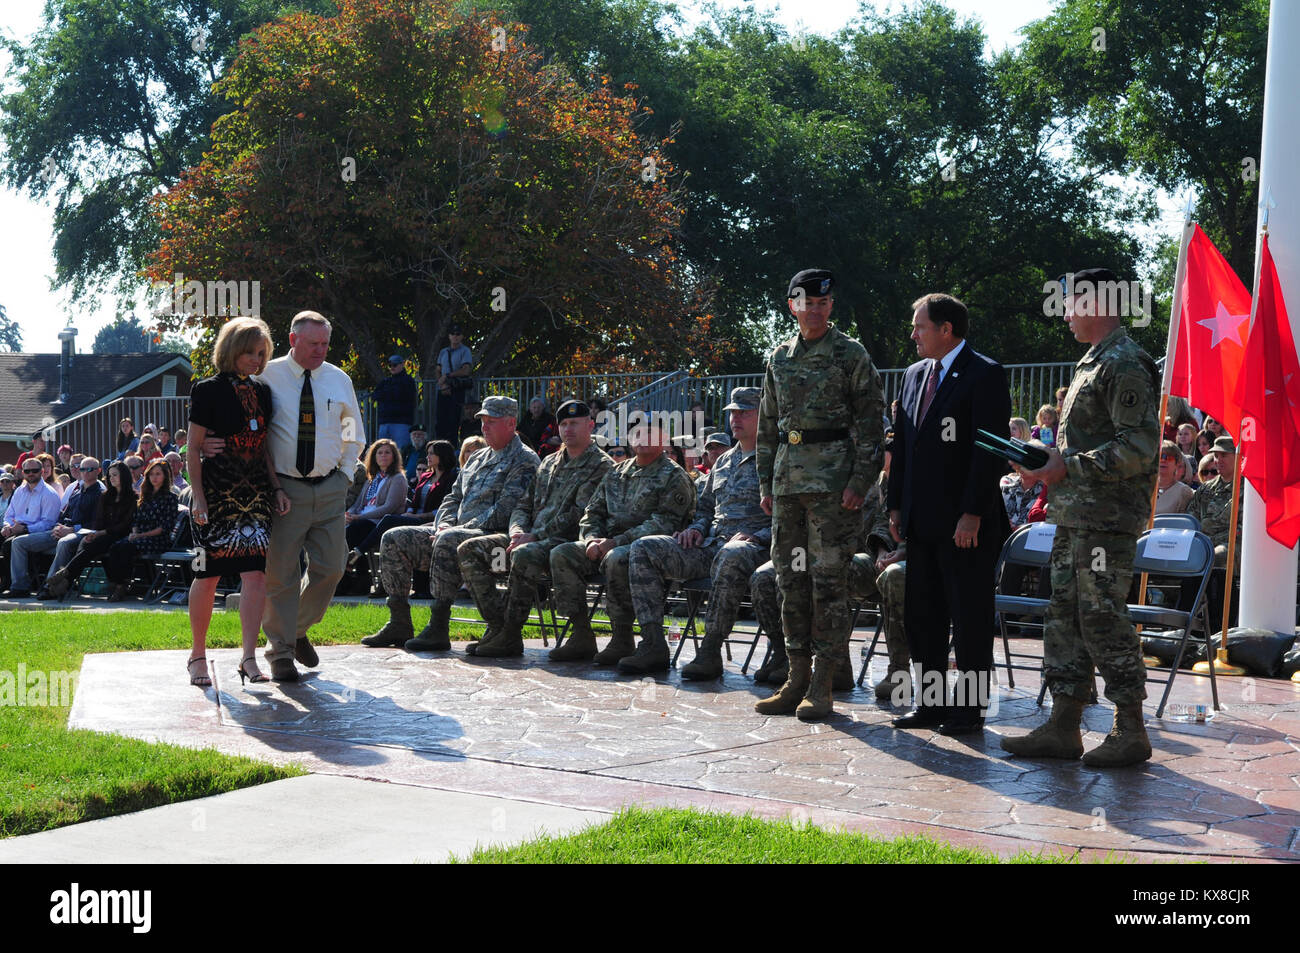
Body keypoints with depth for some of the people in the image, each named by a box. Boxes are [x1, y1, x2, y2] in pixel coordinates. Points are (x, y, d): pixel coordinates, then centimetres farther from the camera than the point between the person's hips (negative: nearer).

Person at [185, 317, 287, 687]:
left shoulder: (262, 392, 13)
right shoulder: (208, 390, -3)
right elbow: (194, 448, -4)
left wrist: (277, 488, 7)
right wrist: (197, 496, -11)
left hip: (255, 491, 4)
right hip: (215, 491, -4)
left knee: (255, 573, -8)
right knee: (208, 574, 2)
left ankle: (248, 657, -9)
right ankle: (198, 654, 17)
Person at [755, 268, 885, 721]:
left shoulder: (851, 355, -1)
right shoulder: (780, 357, 15)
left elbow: (871, 423, -5)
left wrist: (859, 481, -13)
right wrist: (766, 483, 14)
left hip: (831, 478, -6)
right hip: (787, 477, 6)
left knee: (828, 578, -5)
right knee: (791, 578, 7)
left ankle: (822, 684, 0)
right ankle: (797, 677, 15)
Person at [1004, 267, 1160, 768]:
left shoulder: (1126, 365, -12)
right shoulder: (1091, 363, 19)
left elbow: (1138, 447, -20)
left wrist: (1069, 468, -17)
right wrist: (1050, 460, 11)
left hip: (1107, 518, -10)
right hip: (1075, 515, 10)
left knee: (1102, 618, -7)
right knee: (1065, 615, 9)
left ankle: (1130, 732, 2)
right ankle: (1063, 726, 14)